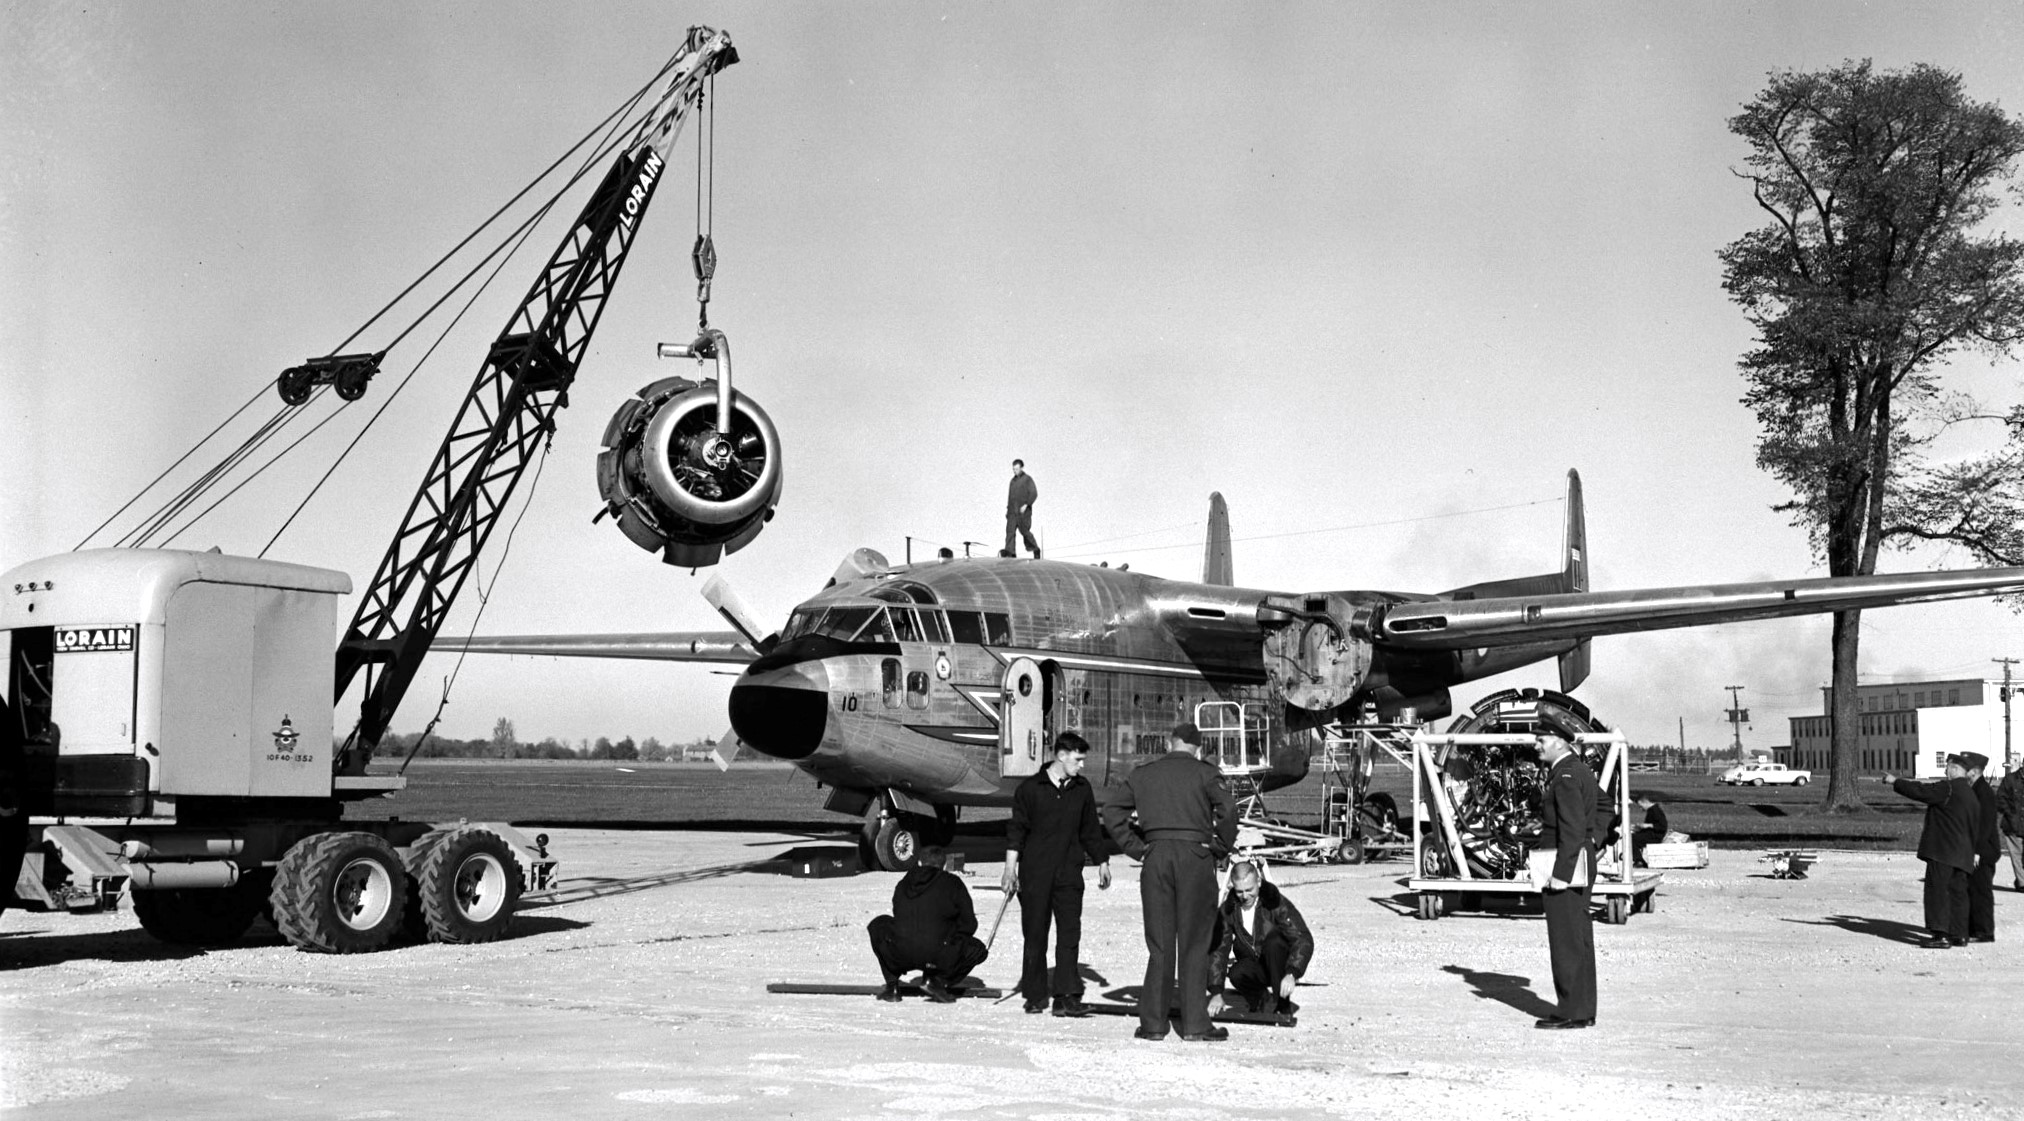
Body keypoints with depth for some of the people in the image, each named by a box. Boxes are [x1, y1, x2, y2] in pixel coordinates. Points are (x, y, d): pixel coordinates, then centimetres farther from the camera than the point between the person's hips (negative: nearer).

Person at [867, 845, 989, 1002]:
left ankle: (891, 985, 21)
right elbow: (969, 923, 8)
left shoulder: (902, 884, 18)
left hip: (899, 955, 3)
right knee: (978, 950, 20)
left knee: (879, 926, 33)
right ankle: (938, 980, 0)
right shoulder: (952, 883, 6)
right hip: (938, 956, -3)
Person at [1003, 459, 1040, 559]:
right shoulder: (1013, 480, 19)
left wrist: (1026, 505, -18)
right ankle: (1010, 552, -16)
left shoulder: (1027, 479, -1)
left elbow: (1034, 494, -9)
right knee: (1010, 530, -8)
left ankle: (1035, 549, 13)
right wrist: (1008, 509, 19)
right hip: (1013, 511, 6)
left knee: (1024, 531, -6)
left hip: (1023, 510, -6)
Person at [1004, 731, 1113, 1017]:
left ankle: (1066, 997, -8)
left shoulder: (1082, 789, 10)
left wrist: (1102, 862, 17)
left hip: (1069, 874, 3)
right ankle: (1035, 996, 14)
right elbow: (1016, 830, -1)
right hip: (1034, 873, -2)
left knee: (1070, 934, -7)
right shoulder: (1031, 788, -1)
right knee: (1035, 936, 4)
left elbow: (1090, 830, 19)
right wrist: (1011, 868, -6)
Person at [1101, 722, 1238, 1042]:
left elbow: (1112, 814, 7)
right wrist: (1221, 846, -1)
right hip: (1195, 856, -2)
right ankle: (1195, 1024, 4)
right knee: (1194, 943, 3)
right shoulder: (1205, 772, 1)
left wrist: (1136, 848, 7)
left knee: (1159, 944, 8)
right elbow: (1227, 809, -13)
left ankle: (1153, 1022, 8)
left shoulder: (1142, 774, 11)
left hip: (1155, 859, 3)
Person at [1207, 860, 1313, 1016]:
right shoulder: (1228, 909, -10)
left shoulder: (1276, 902, -19)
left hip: (1280, 965, -2)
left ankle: (1282, 1003, -19)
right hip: (1253, 966, 2)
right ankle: (1264, 1001, -2)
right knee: (1237, 974, -32)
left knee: (1273, 941, -33)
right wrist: (1216, 993, -23)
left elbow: (1304, 940, -26)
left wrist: (1291, 974, -41)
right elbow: (1218, 950, -13)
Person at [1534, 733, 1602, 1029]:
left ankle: (1572, 1012, -3)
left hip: (1565, 863, -10)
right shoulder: (1581, 771, 16)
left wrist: (1561, 874, -23)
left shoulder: (1566, 776, -16)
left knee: (1565, 940, -6)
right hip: (1581, 861, 10)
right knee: (1579, 939, 12)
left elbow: (1573, 829, -22)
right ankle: (1583, 1010, 16)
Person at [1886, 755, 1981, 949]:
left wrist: (1895, 781, -2)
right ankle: (1959, 934, 14)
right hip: (1963, 852, 9)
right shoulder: (1971, 795, 17)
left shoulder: (1948, 789, -12)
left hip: (1942, 851, -9)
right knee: (1957, 891, 12)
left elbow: (1920, 791, -14)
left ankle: (1941, 935, -12)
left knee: (1937, 890, -8)